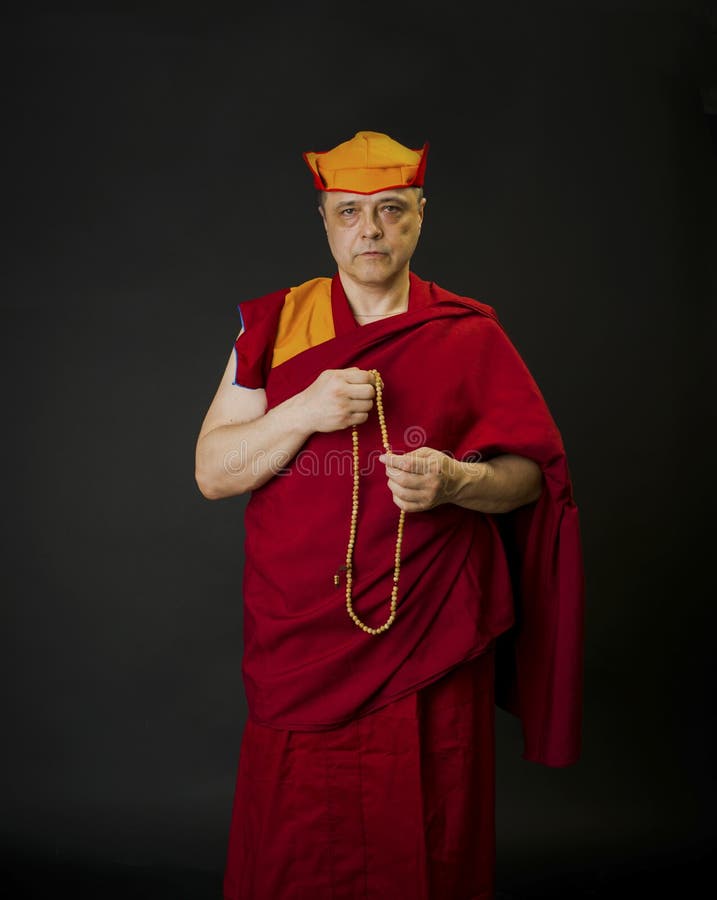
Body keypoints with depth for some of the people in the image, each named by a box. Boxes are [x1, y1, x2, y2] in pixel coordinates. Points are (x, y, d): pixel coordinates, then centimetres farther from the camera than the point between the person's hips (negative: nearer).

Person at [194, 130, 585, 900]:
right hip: (299, 655, 1)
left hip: (431, 659, 0)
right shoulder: (271, 326, 5)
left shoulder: (471, 335, 2)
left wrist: (457, 481, -18)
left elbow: (532, 475, 3)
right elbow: (211, 472, -1)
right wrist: (305, 411, -17)